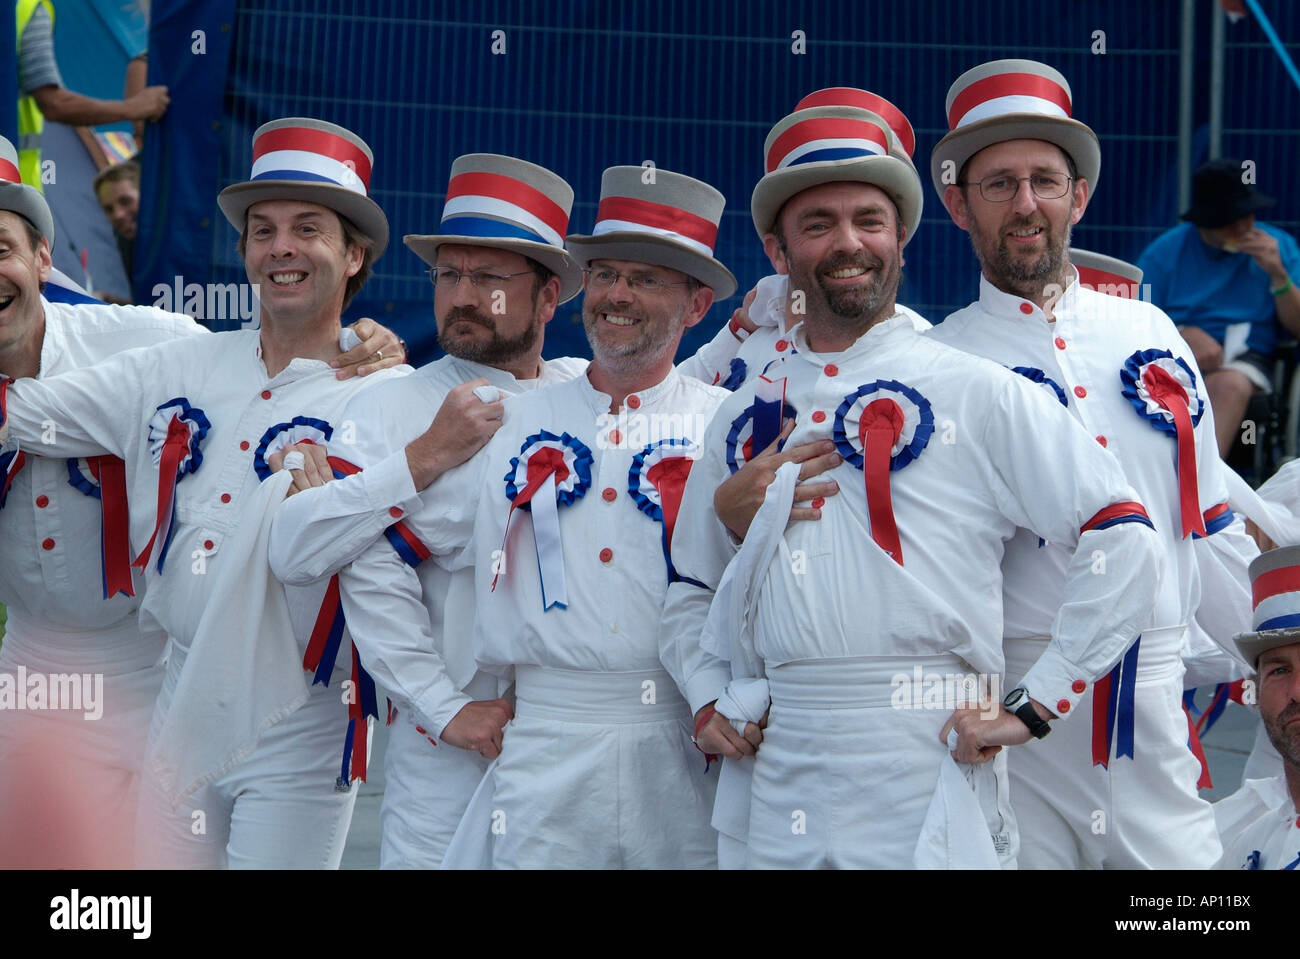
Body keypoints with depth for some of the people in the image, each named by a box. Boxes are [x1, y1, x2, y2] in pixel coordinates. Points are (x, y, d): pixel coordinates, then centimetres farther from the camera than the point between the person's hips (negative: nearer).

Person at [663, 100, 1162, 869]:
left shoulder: (978, 393, -1)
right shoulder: (746, 417, 14)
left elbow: (1125, 544, -6)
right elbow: (692, 589, 25)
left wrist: (1035, 708, -9)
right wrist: (707, 696, 8)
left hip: (931, 778, -4)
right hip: (779, 791, 4)